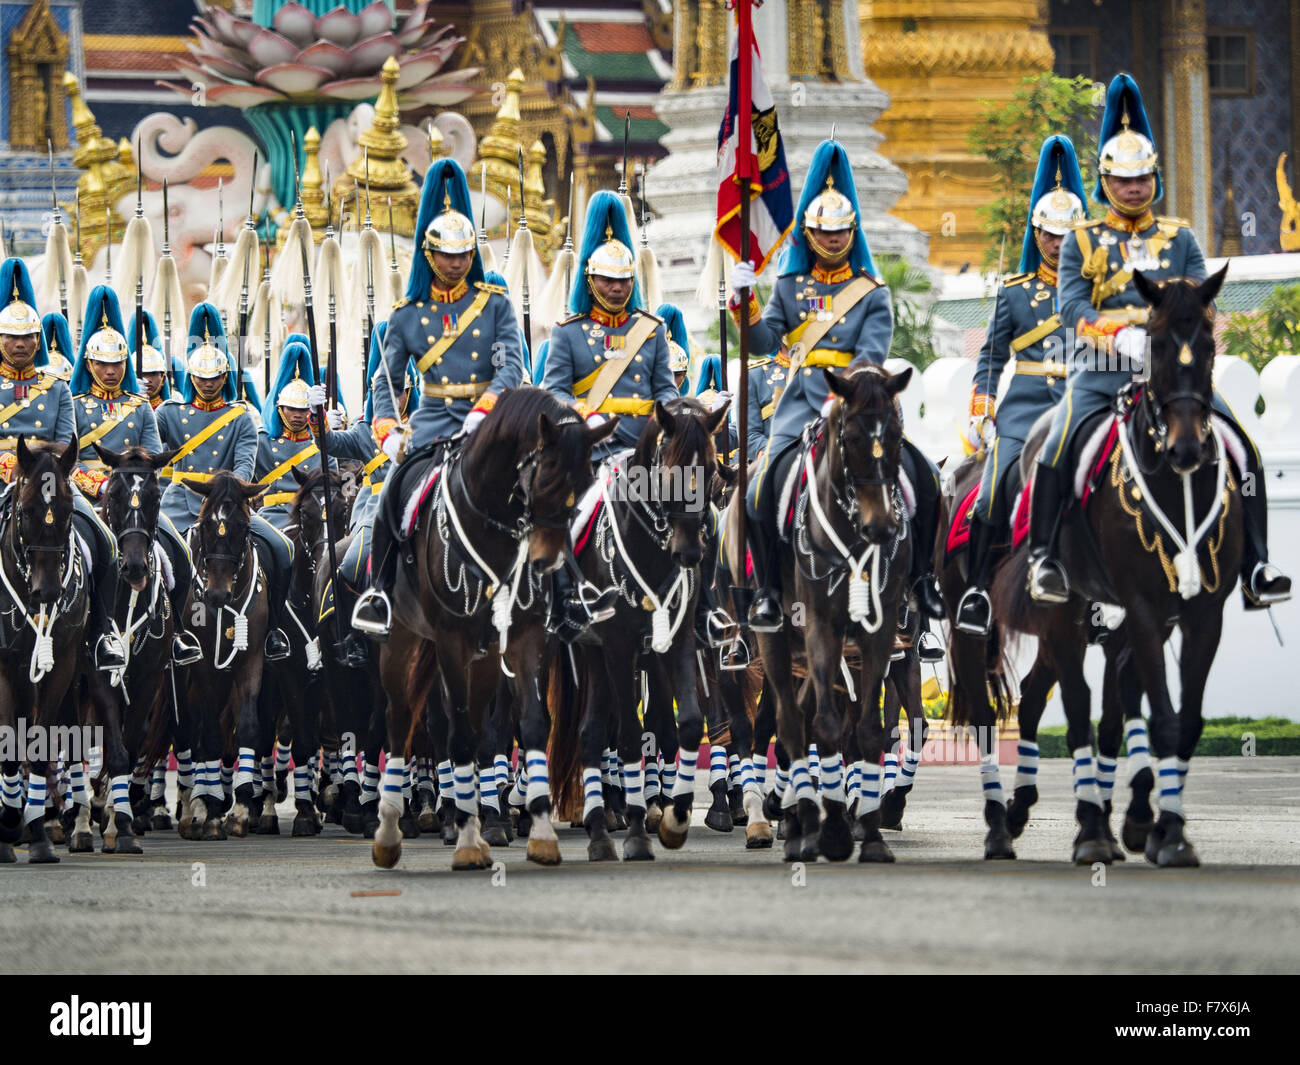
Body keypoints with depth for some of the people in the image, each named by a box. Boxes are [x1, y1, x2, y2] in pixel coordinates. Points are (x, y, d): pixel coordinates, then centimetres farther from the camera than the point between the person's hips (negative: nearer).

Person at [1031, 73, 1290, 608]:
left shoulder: (1180, 238, 18)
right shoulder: (1082, 241, 11)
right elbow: (1071, 304, -3)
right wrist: (1119, 335, -21)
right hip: (1101, 368, -2)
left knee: (1242, 444, -16)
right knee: (1060, 443, -28)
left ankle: (1255, 569, -12)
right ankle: (1043, 555, -16)